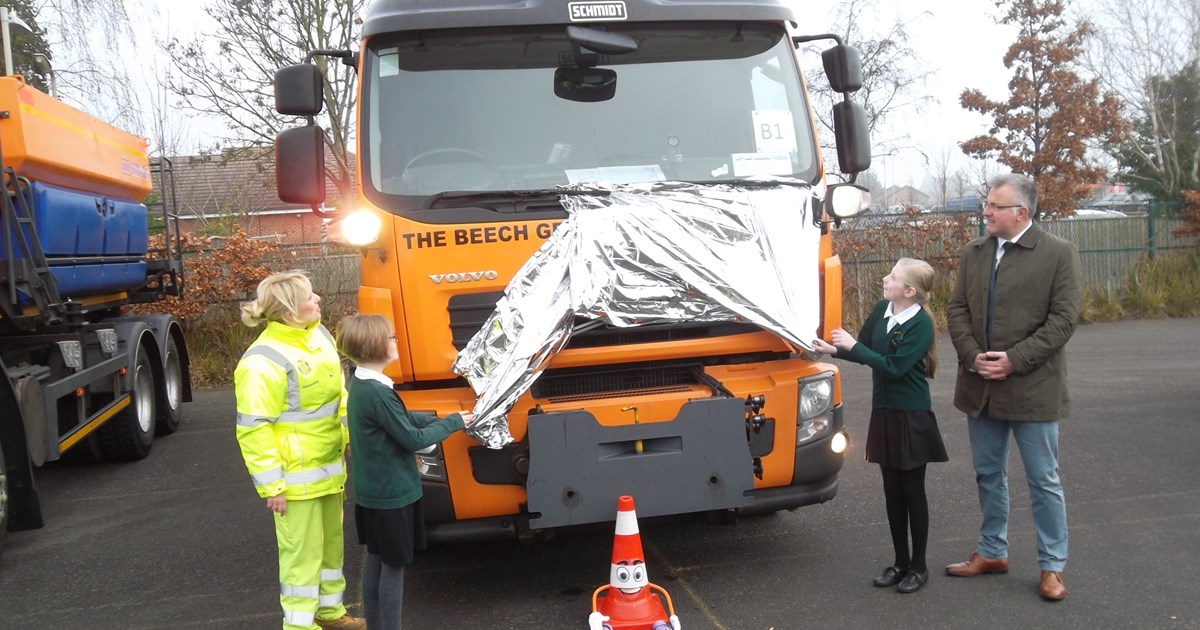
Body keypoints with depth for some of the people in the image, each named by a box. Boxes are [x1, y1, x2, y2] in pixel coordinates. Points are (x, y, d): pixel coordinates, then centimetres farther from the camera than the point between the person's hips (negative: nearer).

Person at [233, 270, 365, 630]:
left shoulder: (318, 335, 3)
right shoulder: (263, 361, -23)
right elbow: (253, 429, -21)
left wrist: (350, 440, 17)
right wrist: (271, 485, -19)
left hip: (328, 465, 8)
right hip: (296, 475, -8)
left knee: (331, 542, 21)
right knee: (302, 550, 3)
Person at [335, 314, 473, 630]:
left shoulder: (359, 384, 4)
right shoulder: (379, 393, -26)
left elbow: (403, 418, 12)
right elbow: (413, 439, -19)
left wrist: (441, 419, 5)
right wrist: (453, 423, -8)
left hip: (370, 491, 9)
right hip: (392, 493, -9)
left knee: (376, 559, 18)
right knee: (394, 565, 3)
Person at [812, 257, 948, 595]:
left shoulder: (920, 324, -17)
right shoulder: (882, 310, 2)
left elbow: (894, 367, -23)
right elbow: (865, 351, 8)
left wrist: (853, 346, -21)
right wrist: (834, 349, -7)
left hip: (911, 417, -6)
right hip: (884, 413, 6)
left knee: (913, 491, 5)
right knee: (892, 491, 13)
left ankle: (918, 566, 19)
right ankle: (900, 562, 26)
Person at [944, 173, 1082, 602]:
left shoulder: (1058, 254, -6)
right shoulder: (974, 253, 8)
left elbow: (1063, 318, -11)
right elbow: (957, 309, 7)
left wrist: (1014, 360, -18)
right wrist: (974, 357, -9)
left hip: (1032, 387, -5)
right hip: (981, 387, 5)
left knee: (1044, 481, 5)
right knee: (988, 474, 16)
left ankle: (1052, 566, 18)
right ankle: (992, 552, 31)